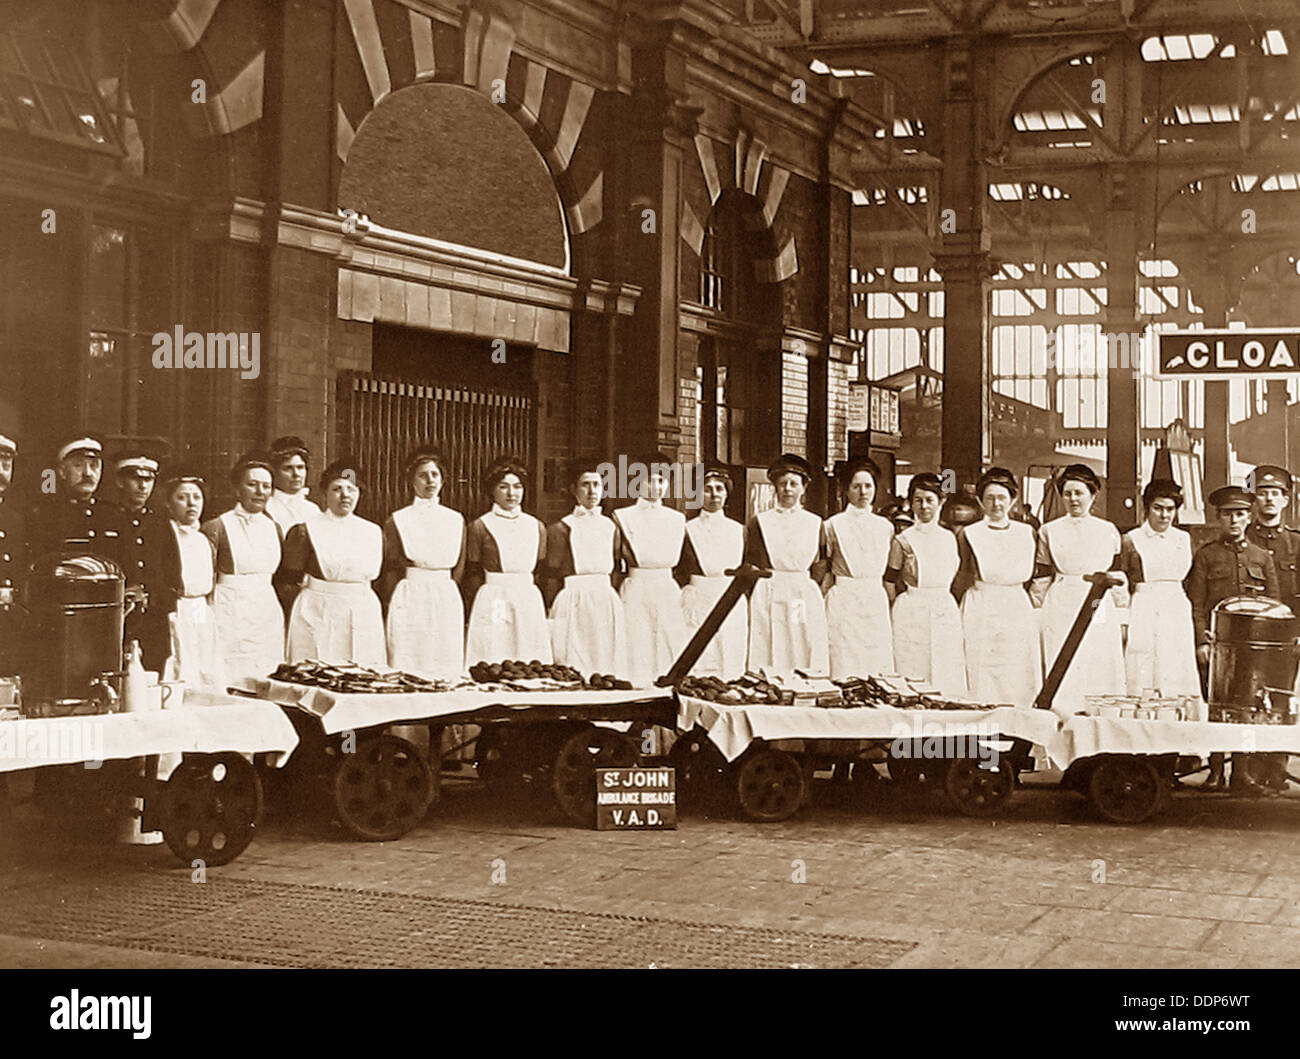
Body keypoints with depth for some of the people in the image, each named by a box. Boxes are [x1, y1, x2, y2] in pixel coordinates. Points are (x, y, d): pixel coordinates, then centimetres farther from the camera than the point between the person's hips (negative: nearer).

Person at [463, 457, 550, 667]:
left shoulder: (537, 527, 11)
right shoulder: (479, 527, 1)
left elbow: (540, 572, 15)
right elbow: (472, 576, 3)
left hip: (530, 606, 4)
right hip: (491, 607, -3)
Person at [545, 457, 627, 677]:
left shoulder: (611, 527, 13)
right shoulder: (561, 529, -1)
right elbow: (552, 578, 0)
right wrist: (552, 612, -4)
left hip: (608, 603, 4)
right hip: (573, 607, -4)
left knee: (609, 666, 2)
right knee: (574, 669, -7)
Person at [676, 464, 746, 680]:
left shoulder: (739, 530, 12)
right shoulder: (688, 530, 2)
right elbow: (678, 575, 4)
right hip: (696, 605, -3)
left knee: (732, 670, 0)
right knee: (697, 670, -6)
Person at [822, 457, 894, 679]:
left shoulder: (886, 527, 12)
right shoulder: (833, 525, 3)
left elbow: (888, 573, 16)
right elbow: (823, 572, 7)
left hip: (877, 604, 3)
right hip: (843, 604, -3)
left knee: (879, 669, -1)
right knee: (844, 672, -8)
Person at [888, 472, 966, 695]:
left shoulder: (949, 538, 11)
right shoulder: (904, 540, -1)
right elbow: (892, 581, 4)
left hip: (945, 614, 4)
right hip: (912, 616, -4)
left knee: (949, 683, 1)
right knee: (913, 683, -6)